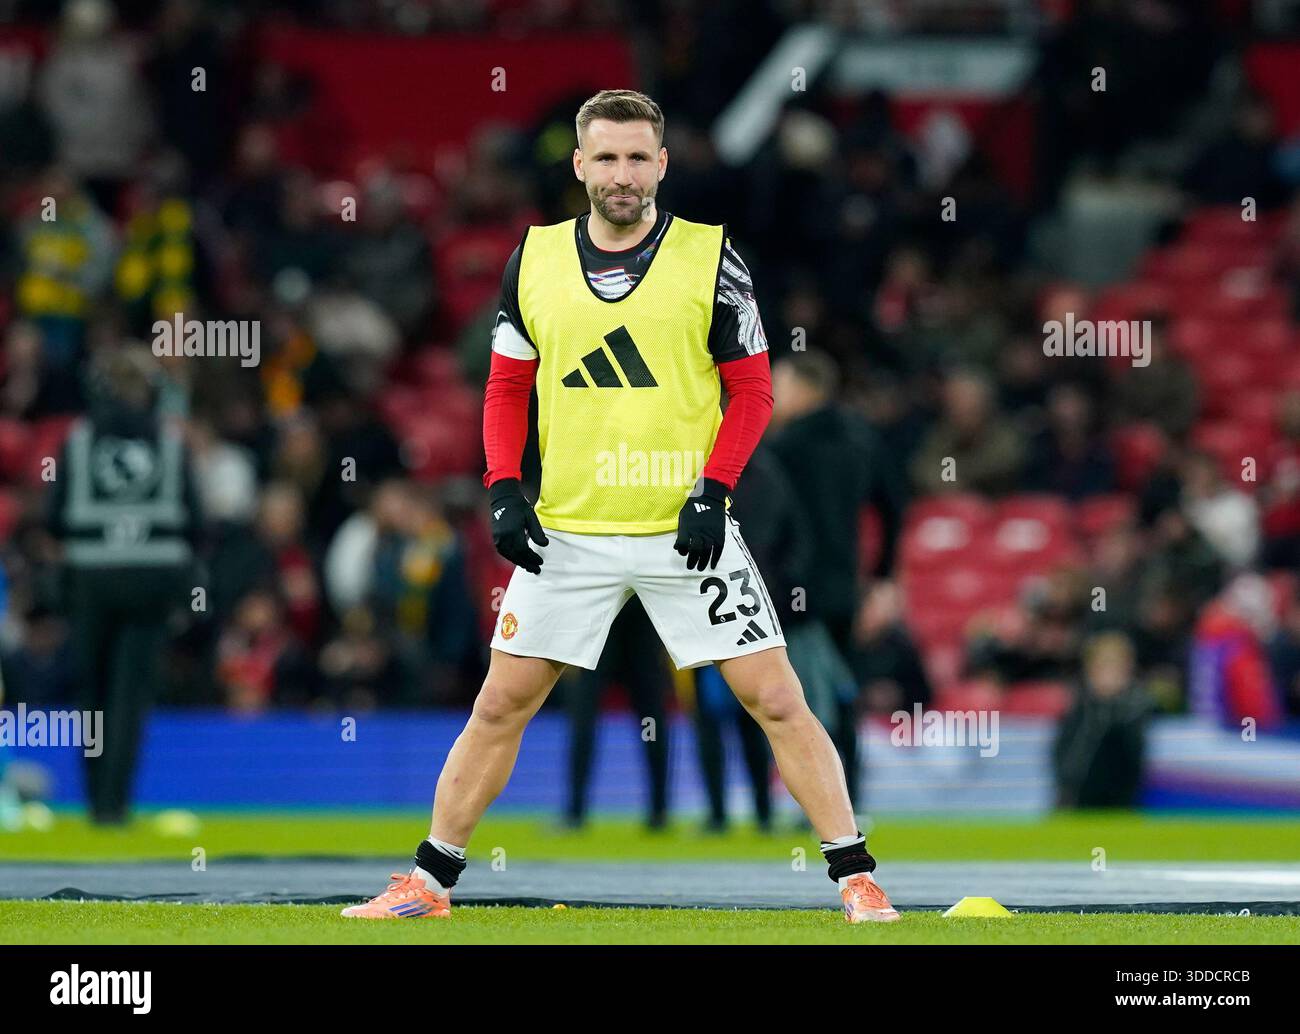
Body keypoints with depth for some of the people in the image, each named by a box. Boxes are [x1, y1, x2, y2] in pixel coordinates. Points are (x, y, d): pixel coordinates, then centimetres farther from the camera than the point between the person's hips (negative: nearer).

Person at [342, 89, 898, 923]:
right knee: (501, 704, 4)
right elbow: (507, 388, 12)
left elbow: (752, 389, -1)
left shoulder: (710, 257, -2)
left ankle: (857, 877, 1)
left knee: (776, 699, -5)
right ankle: (431, 879, 15)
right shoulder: (535, 259, 5)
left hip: (686, 528, -2)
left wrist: (715, 489, -13)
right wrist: (505, 491, -1)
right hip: (568, 532, 2)